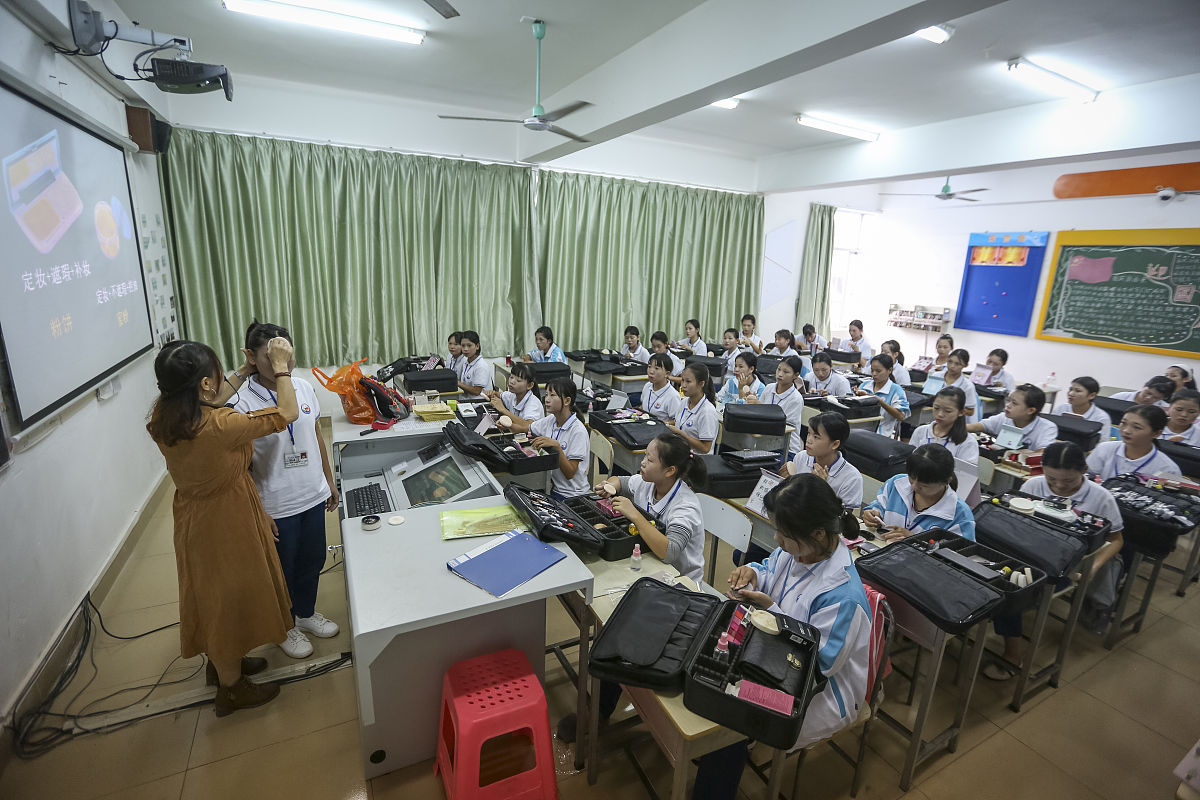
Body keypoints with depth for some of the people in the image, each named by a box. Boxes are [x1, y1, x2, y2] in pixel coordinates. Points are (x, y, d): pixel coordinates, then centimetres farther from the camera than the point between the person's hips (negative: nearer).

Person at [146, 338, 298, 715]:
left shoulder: (164, 415, -10)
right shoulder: (218, 426, -33)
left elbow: (211, 402, 11)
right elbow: (288, 413, -24)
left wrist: (245, 370, 11)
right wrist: (280, 368, -14)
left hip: (193, 517, 8)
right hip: (225, 522, -8)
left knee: (212, 593, 26)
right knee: (231, 598, 12)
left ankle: (219, 663, 50)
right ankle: (232, 688, 33)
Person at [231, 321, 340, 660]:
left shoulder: (304, 387, -2)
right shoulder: (241, 403, -17)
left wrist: (330, 481, 12)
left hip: (313, 495, 5)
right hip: (276, 507, -5)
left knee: (312, 560, 21)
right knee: (282, 569, 16)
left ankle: (306, 613, 46)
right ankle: (284, 627, 40)